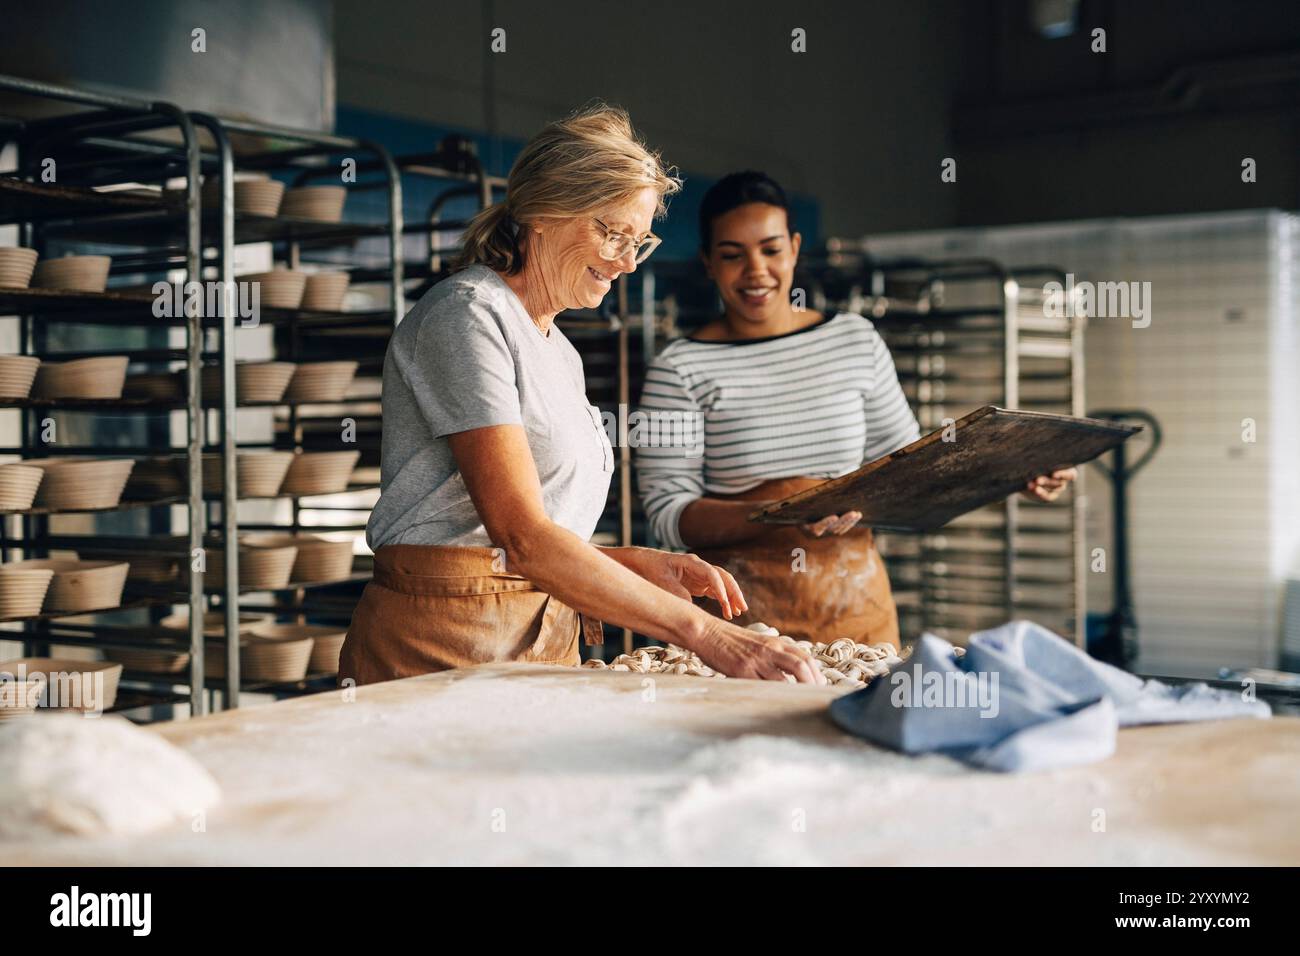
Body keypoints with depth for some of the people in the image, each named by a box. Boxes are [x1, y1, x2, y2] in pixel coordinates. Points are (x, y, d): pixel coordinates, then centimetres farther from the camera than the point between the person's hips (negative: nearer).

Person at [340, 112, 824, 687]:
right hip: (445, 648, -7)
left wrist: (647, 565, 0)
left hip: (547, 641, 8)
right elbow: (520, 535, -22)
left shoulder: (559, 353, 17)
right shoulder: (466, 315, -10)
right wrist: (703, 633, -26)